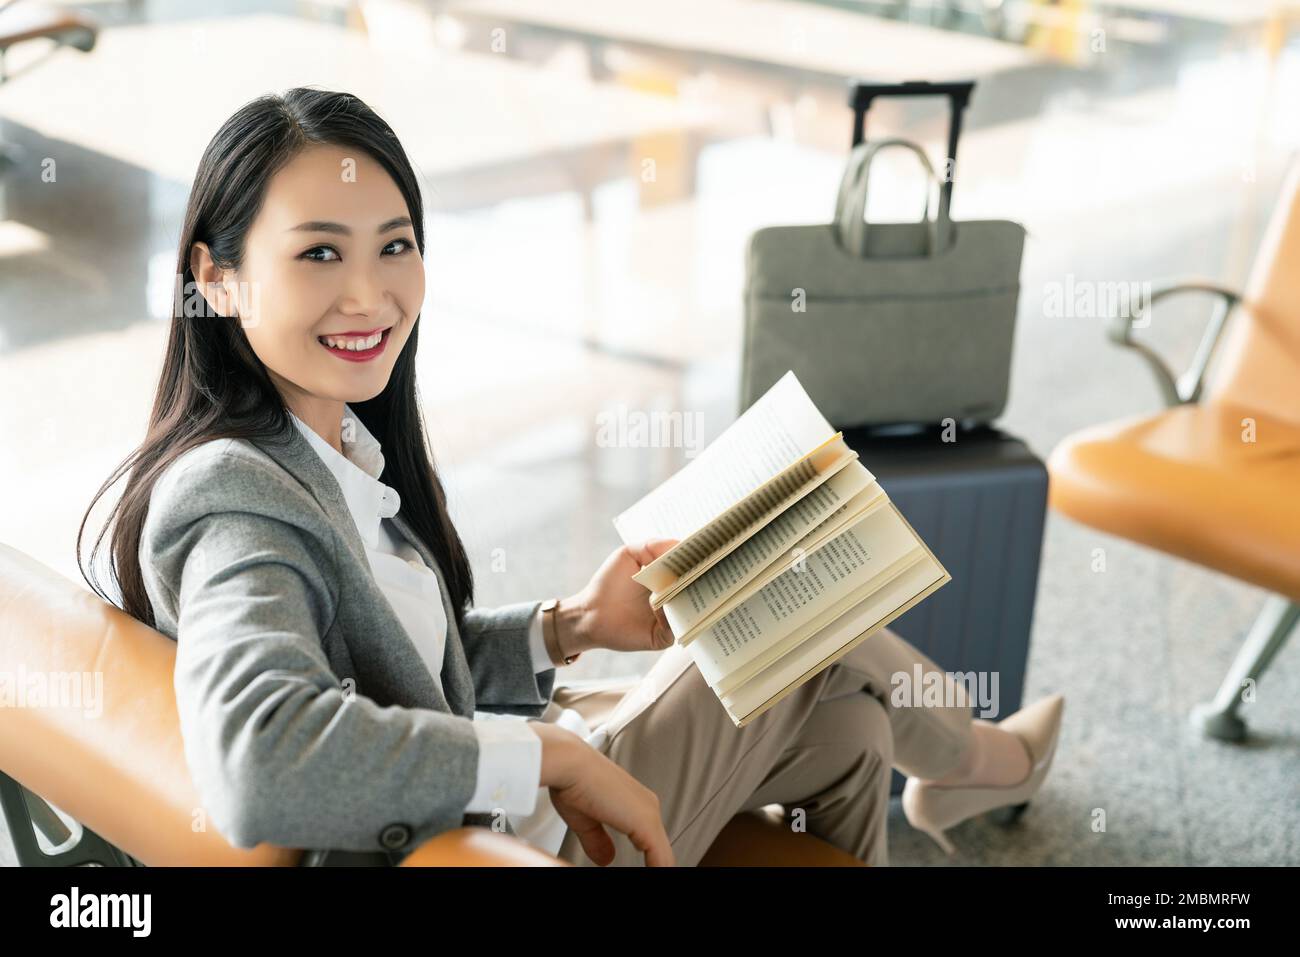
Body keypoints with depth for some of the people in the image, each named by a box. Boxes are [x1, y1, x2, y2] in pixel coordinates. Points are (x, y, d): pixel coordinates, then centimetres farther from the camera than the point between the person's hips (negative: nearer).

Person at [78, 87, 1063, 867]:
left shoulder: (341, 446, -1)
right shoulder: (235, 495, -29)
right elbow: (258, 760, -47)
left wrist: (567, 627, -5)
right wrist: (557, 754, -35)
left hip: (501, 793, 8)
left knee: (844, 720, 16)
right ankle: (973, 756, 42)